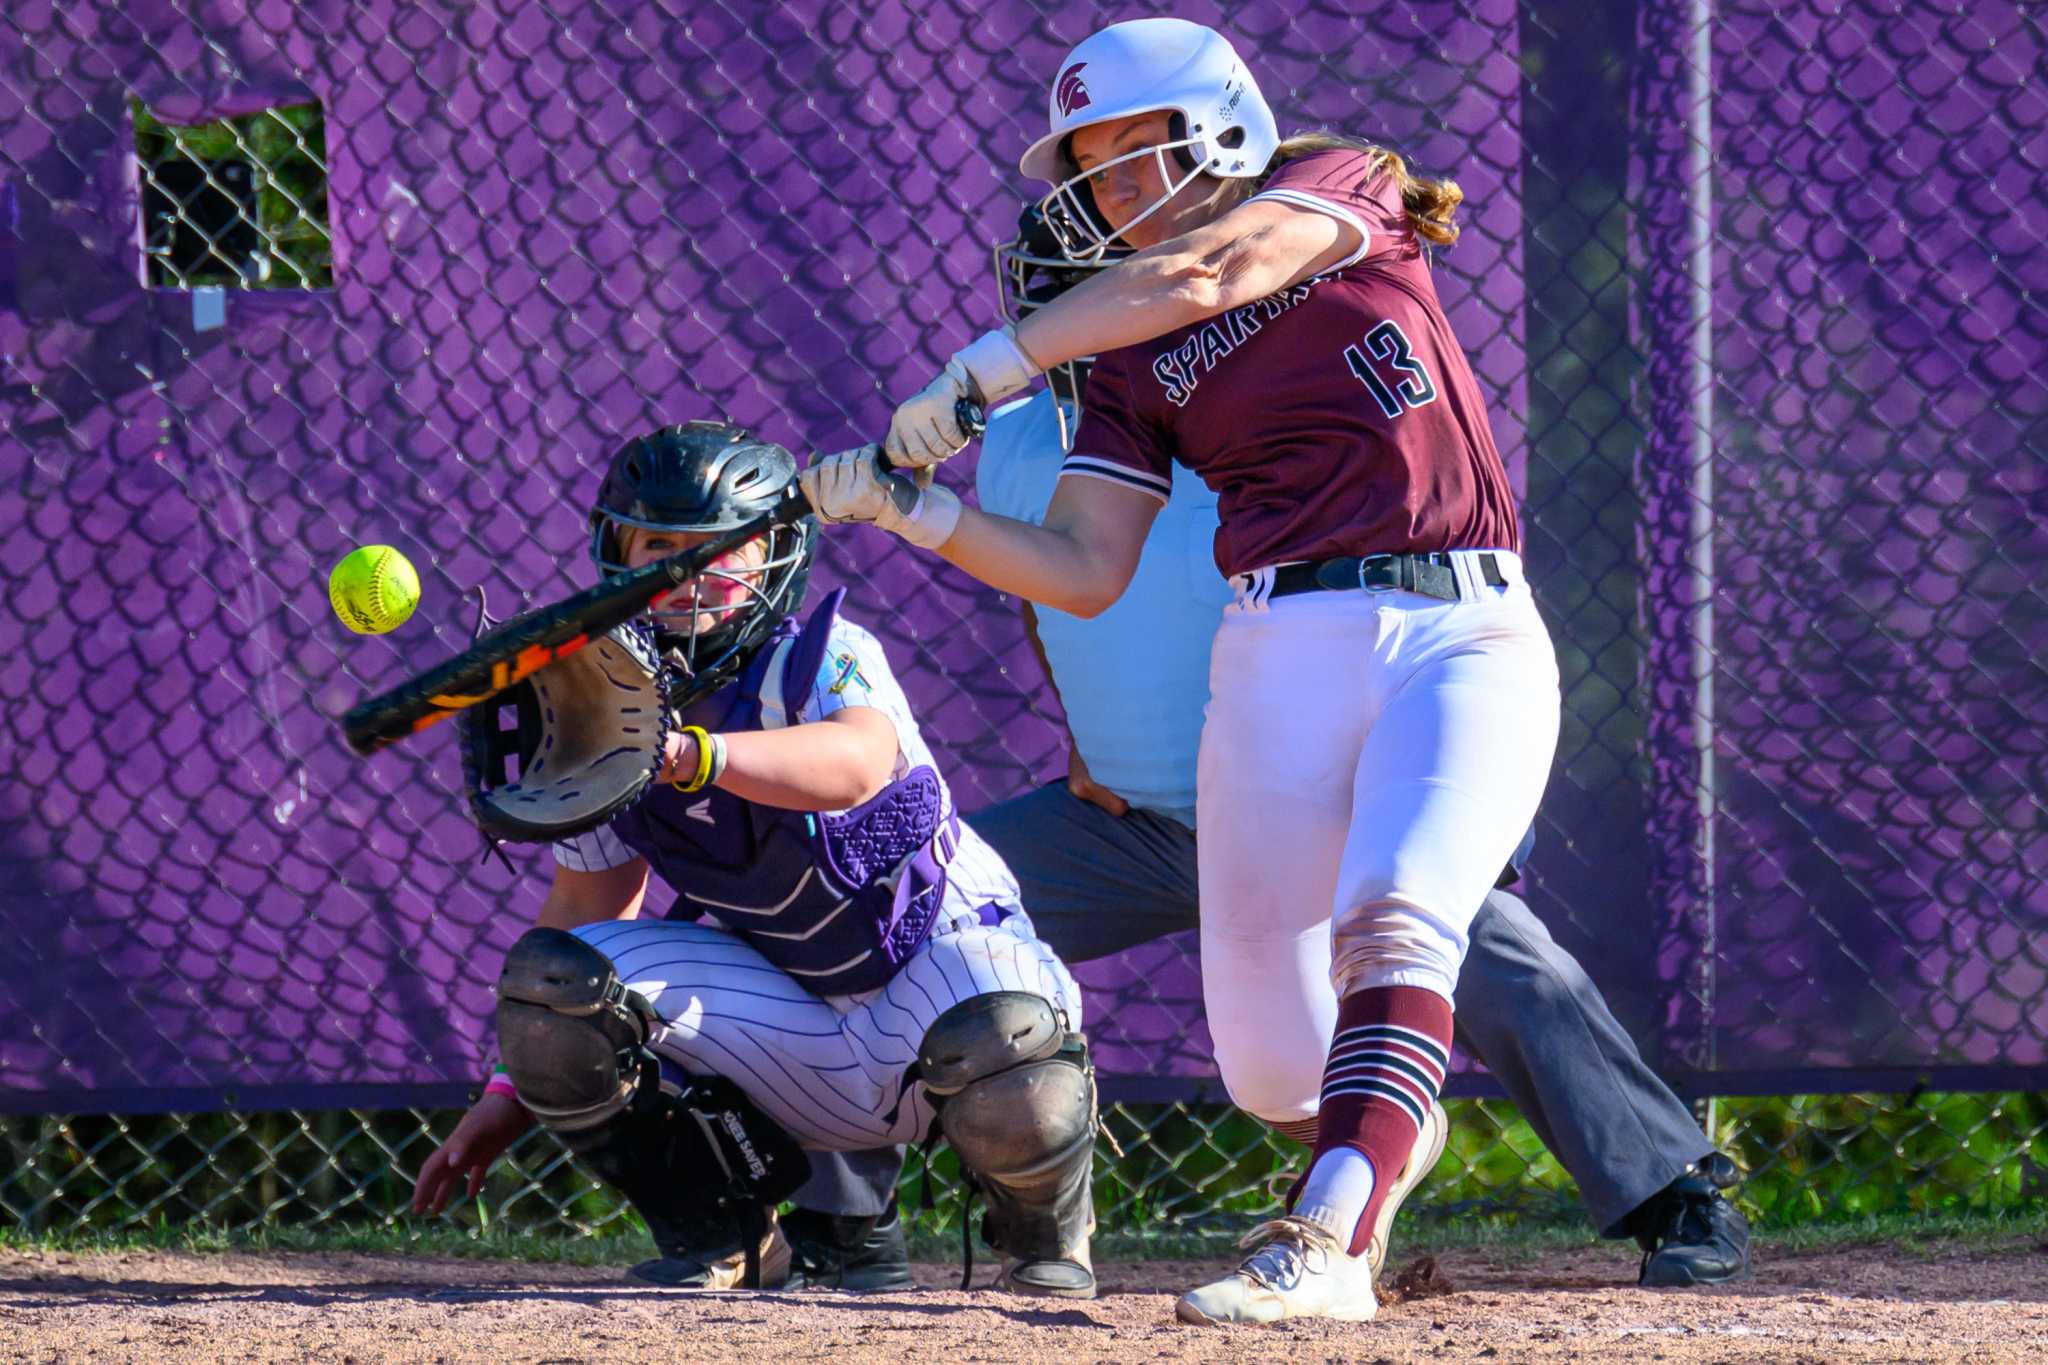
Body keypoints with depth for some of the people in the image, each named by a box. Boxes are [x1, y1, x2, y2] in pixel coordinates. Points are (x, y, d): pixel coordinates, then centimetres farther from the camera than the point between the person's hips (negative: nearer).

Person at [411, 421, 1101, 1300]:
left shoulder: (821, 657, -20)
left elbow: (859, 762, -45)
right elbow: (585, 910, 8)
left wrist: (692, 755, -62)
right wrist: (515, 1090, 3)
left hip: (933, 961, -4)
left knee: (1013, 1080, -38)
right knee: (550, 979, -18)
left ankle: (1042, 1235, 1)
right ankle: (721, 1237, 0)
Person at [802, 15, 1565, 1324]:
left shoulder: (1341, 189, 3)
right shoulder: (1128, 355, 14)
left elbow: (1200, 275, -16)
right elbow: (1085, 573, 6)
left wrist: (982, 372, -17)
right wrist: (915, 506, -8)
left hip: (1460, 635, -4)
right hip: (1281, 660, 4)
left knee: (1394, 923, -29)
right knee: (1274, 1071, 1)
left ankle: (1326, 1242, -39)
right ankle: (1388, 1124, 36)